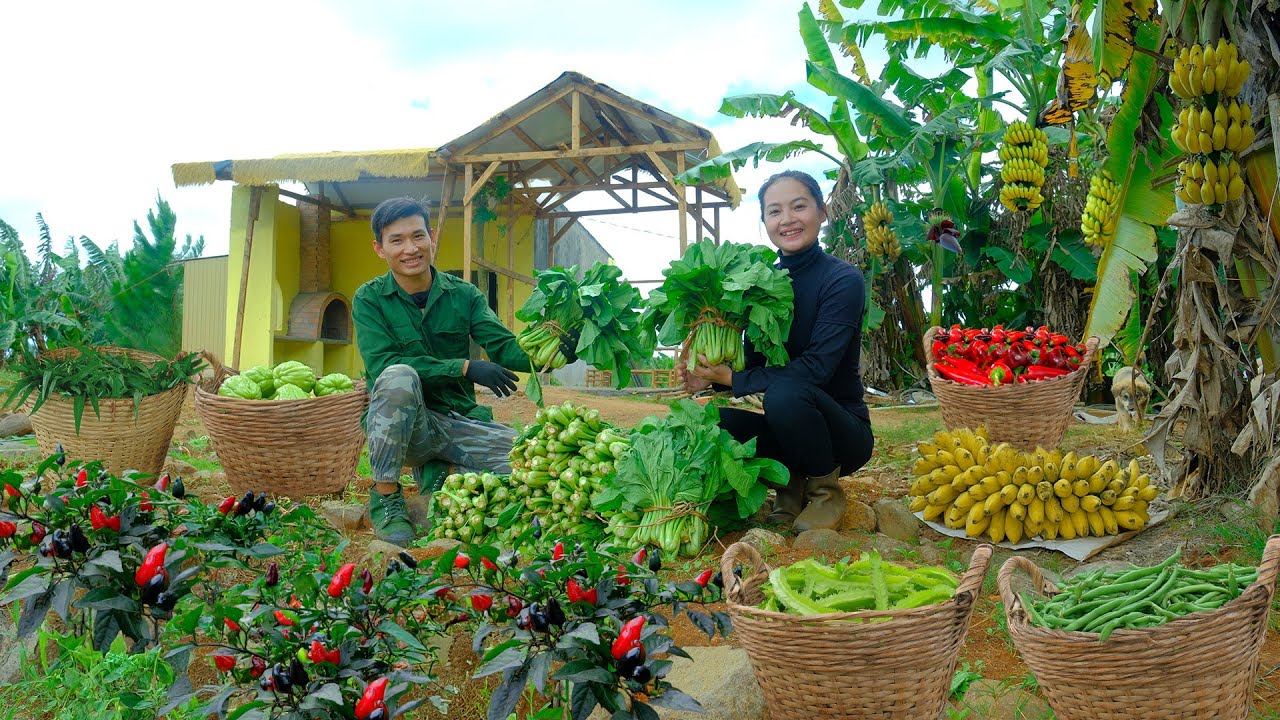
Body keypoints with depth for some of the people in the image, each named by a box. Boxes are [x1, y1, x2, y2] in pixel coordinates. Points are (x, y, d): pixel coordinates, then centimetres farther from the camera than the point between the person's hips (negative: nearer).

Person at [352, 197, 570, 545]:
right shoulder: (369, 300, -4)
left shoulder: (464, 295, 5)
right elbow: (382, 365, -18)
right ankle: (385, 496, -20)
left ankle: (439, 472, 4)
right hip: (403, 425, -3)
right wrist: (466, 368, -25)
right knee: (400, 376, -35)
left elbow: (504, 347, -7)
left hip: (458, 421, 3)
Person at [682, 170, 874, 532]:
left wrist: (731, 378, -21)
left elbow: (814, 369, -24)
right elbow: (754, 360, 3)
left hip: (843, 430, -5)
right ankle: (790, 484, 4)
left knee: (785, 393, -35)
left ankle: (826, 491, -7)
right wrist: (708, 375, -17)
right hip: (781, 423, 5)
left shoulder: (843, 280, -14)